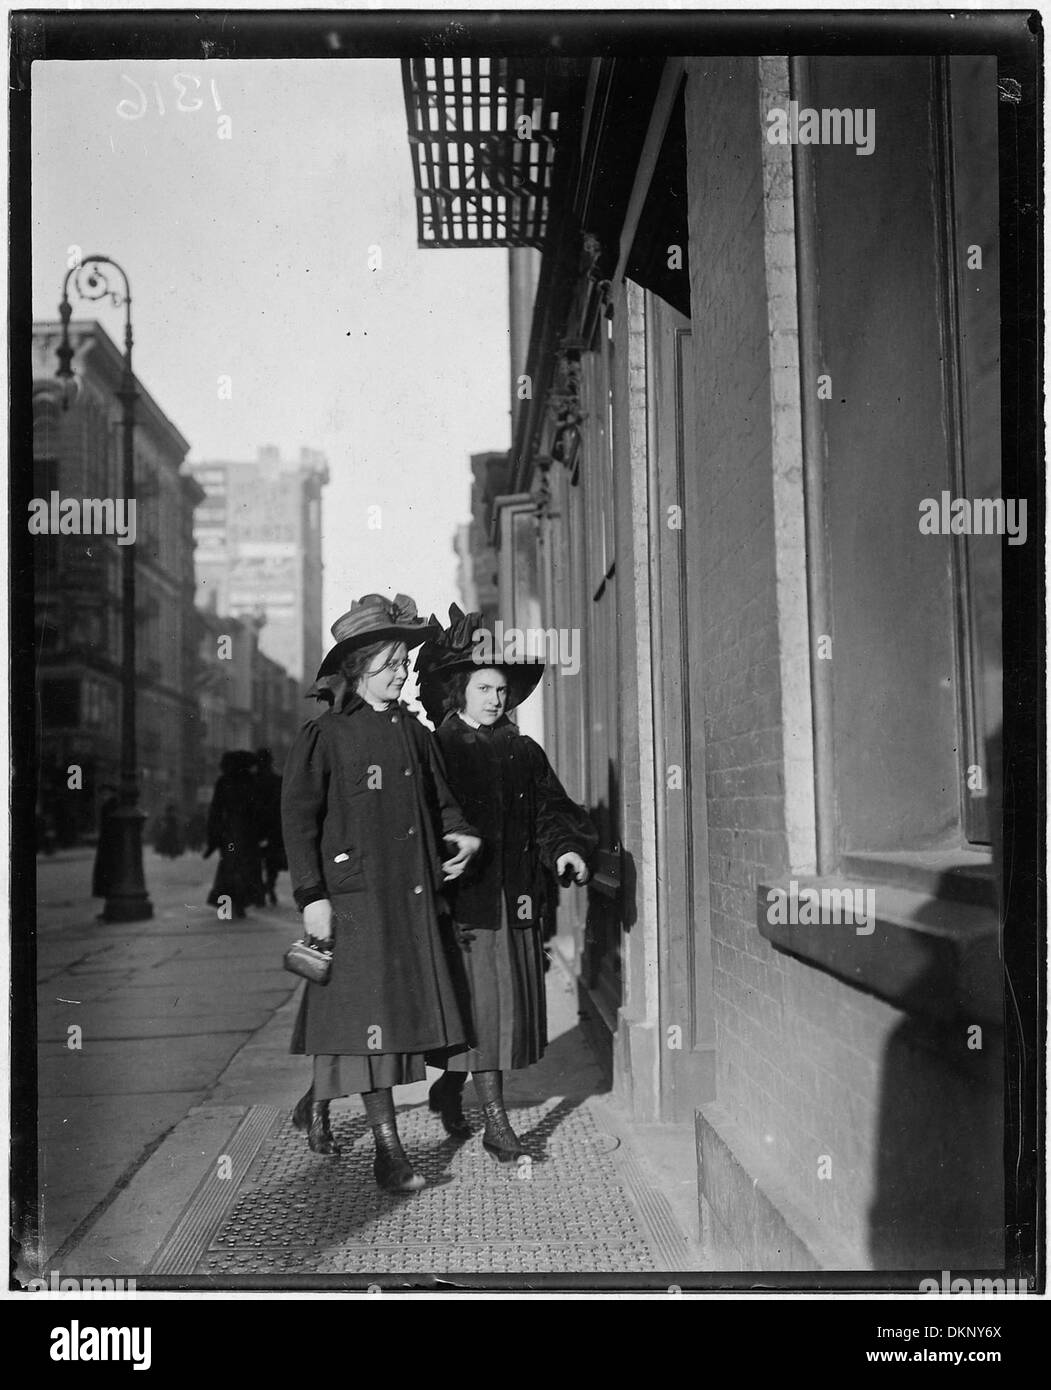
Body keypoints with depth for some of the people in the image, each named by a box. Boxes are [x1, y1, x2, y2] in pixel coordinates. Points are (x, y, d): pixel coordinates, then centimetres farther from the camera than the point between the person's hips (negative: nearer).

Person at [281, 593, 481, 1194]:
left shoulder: (413, 731, 12)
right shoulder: (325, 735, -5)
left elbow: (440, 799, 20)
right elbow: (299, 818, -6)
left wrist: (463, 834, -1)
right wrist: (312, 895, -12)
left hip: (414, 895, 6)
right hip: (355, 895, -6)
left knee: (405, 1007, 10)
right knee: (370, 1014, -4)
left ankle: (318, 1103, 32)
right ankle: (388, 1148, 6)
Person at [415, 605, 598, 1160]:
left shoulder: (525, 753, 12)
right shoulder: (437, 751, 0)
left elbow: (550, 811, 8)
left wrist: (566, 849, -9)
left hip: (515, 897, 5)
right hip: (462, 893, -5)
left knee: (510, 1001, 8)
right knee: (478, 1001, -4)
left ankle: (450, 1087, 28)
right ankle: (494, 1120, 7)